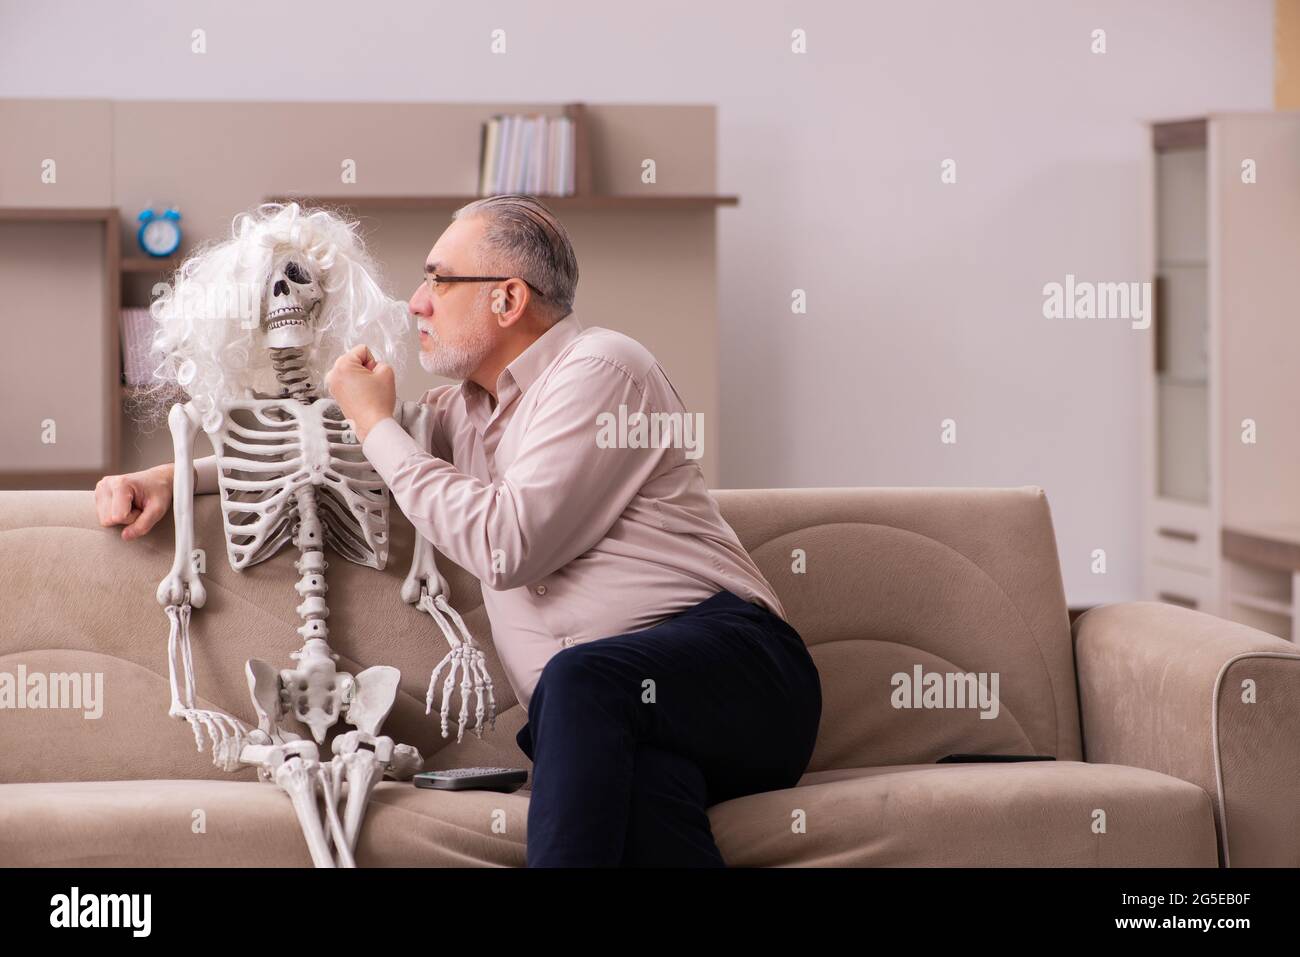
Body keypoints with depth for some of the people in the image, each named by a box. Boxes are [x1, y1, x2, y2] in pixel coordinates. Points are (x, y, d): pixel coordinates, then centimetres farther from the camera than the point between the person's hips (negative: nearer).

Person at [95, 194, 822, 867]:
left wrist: (378, 424, -1)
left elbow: (508, 545, -12)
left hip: (728, 661, -5)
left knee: (585, 676, -39)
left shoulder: (599, 367, -1)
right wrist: (171, 477, 19)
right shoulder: (468, 411, 24)